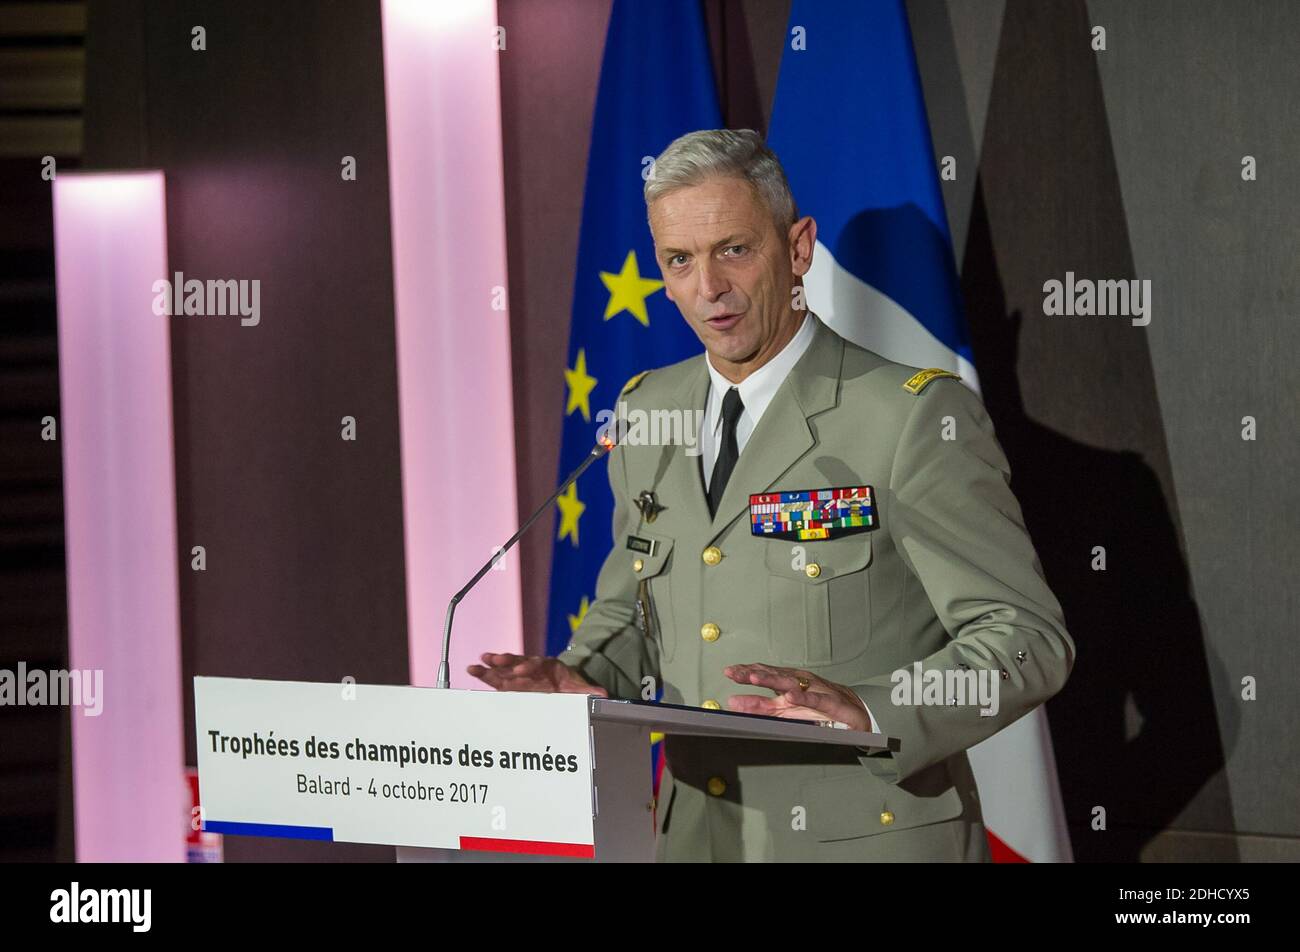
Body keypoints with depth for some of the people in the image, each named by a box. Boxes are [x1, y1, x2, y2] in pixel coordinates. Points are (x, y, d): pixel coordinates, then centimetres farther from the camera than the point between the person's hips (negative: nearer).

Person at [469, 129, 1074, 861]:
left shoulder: (917, 416, -13)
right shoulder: (647, 413, 7)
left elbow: (1028, 636, -15)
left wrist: (870, 711, -30)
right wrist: (585, 677, -3)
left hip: (869, 837, -5)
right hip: (692, 834, 6)